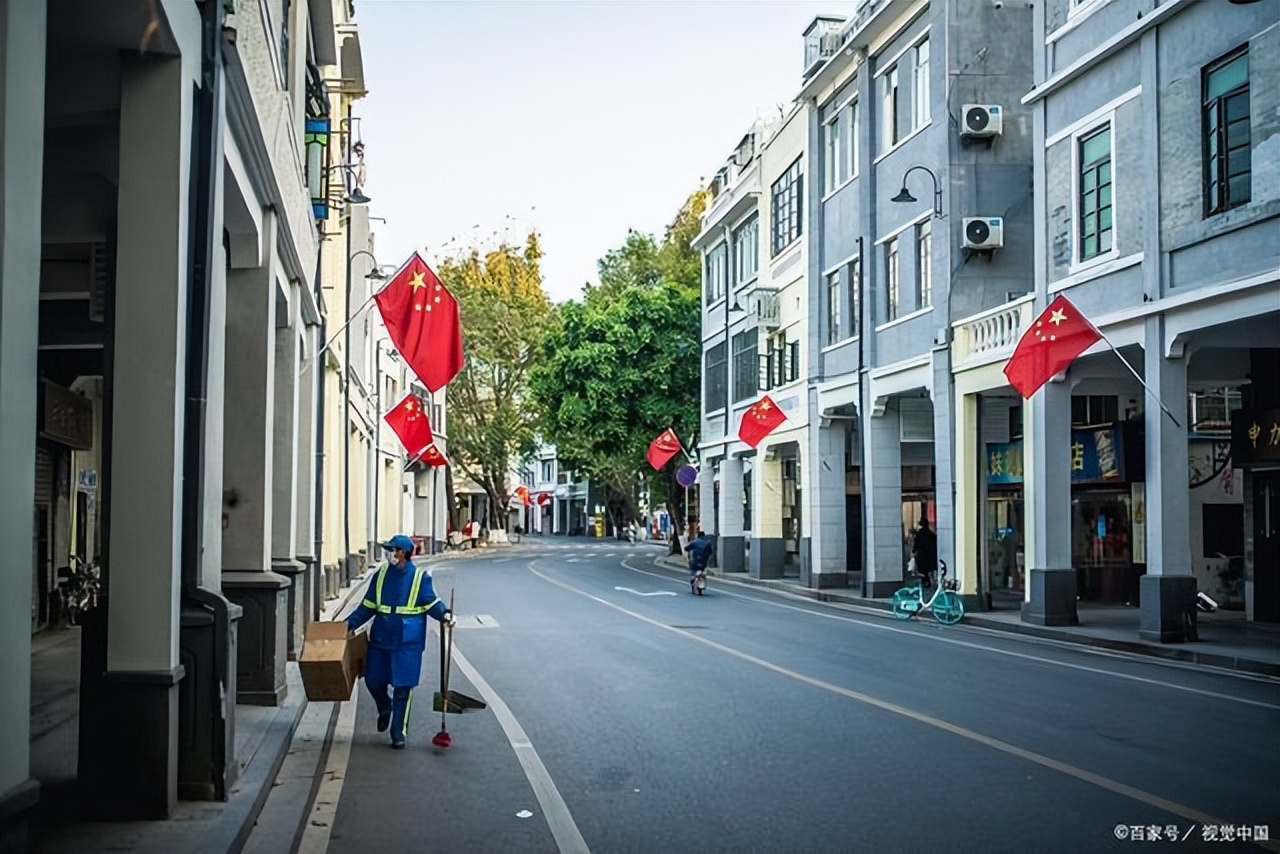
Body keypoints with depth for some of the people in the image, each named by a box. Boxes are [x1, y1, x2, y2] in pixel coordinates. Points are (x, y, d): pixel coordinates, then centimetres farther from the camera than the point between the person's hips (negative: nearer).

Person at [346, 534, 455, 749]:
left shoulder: (420, 577, -6)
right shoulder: (381, 576, 6)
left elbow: (431, 603, -5)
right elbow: (368, 606, 12)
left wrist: (444, 614, -24)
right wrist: (350, 623, 6)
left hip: (407, 643, -4)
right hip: (381, 639, 4)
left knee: (402, 689, -1)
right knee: (373, 680, 10)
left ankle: (399, 734, 11)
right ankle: (385, 711, 43)